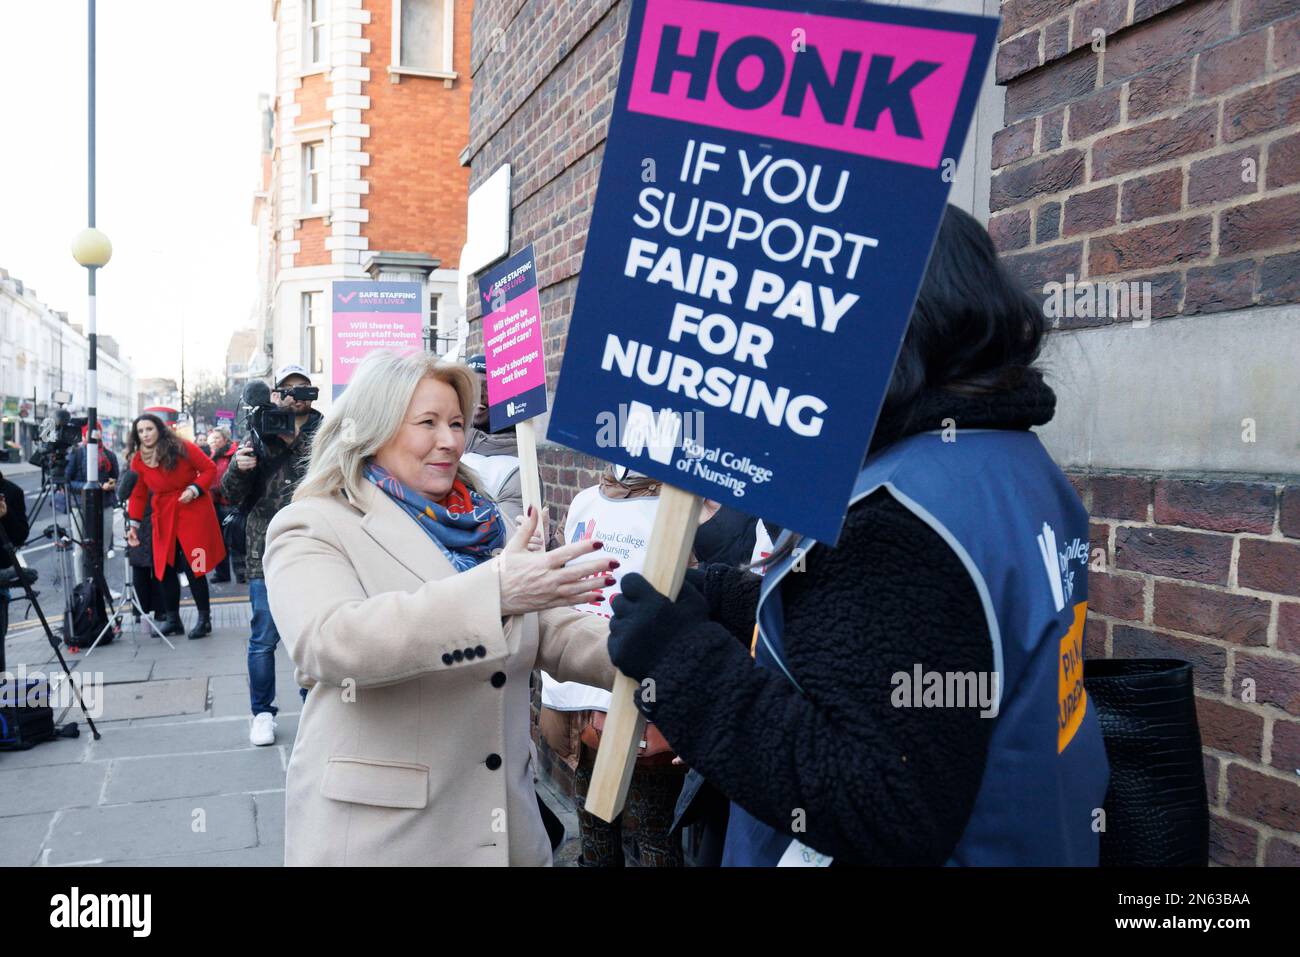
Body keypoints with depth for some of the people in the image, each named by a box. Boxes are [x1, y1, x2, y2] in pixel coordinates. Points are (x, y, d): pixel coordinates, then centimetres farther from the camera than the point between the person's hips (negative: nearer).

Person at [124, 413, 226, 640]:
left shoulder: (182, 449, -10)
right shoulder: (138, 460, 2)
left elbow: (210, 469, -4)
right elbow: (138, 494, 7)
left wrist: (195, 489, -17)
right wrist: (133, 523, 1)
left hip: (193, 513, -4)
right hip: (164, 519, 5)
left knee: (193, 567, -8)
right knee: (165, 569, 4)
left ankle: (204, 619, 3)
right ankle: (173, 621, 16)